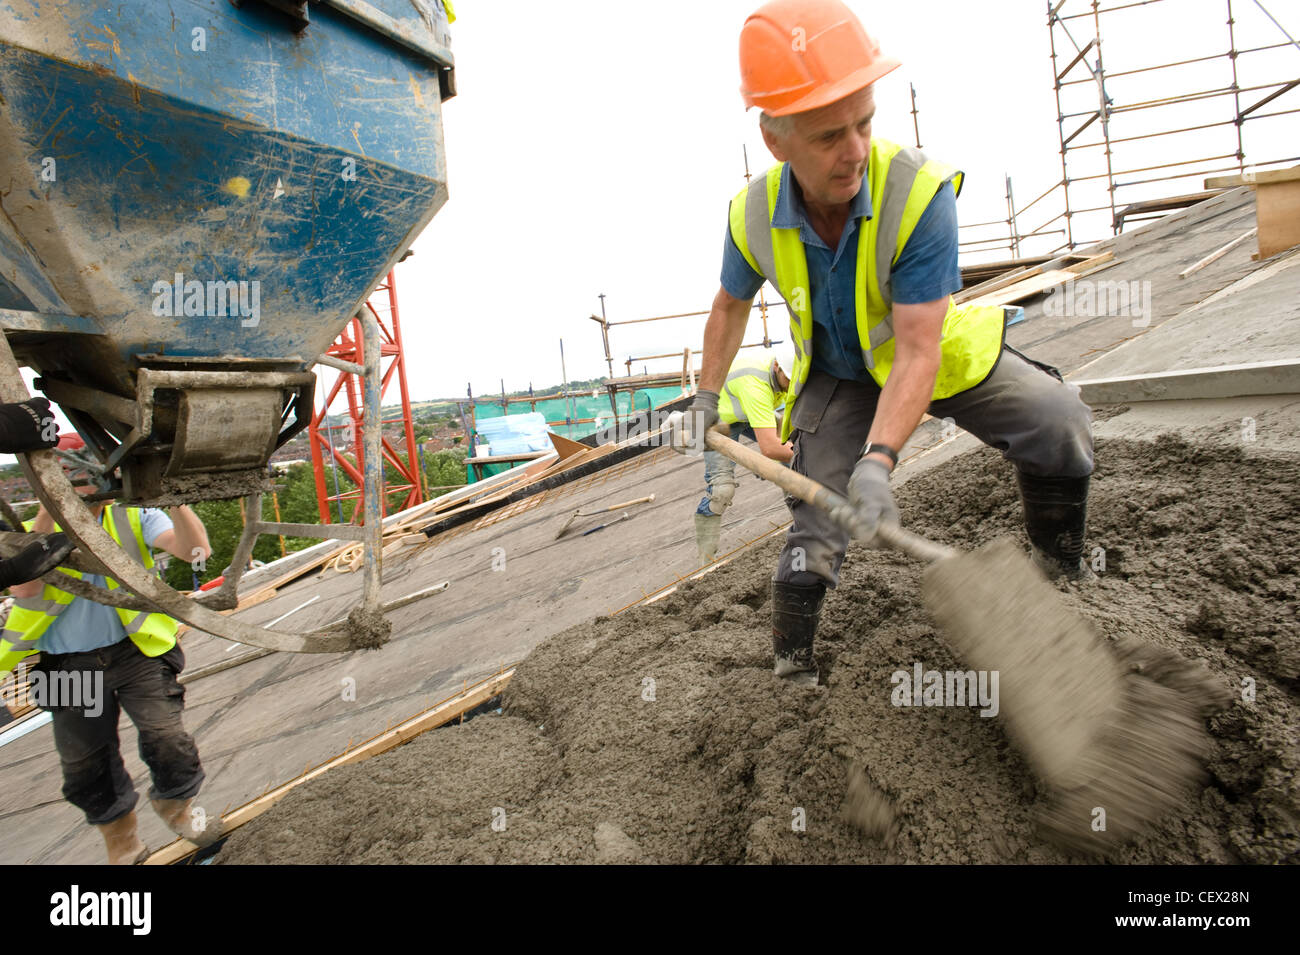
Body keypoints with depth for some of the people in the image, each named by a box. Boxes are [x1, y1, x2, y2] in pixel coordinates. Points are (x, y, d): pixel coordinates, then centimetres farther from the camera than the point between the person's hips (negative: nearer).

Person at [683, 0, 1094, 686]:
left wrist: (878, 460, -47)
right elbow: (730, 305, 3)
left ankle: (1061, 573, 5)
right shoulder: (755, 215, -21)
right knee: (817, 519, -7)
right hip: (838, 373, 2)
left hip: (934, 354, -1)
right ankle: (791, 669, 11)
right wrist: (706, 398, 5)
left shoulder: (918, 192, -33)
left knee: (1059, 423, -20)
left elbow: (917, 353, -35)